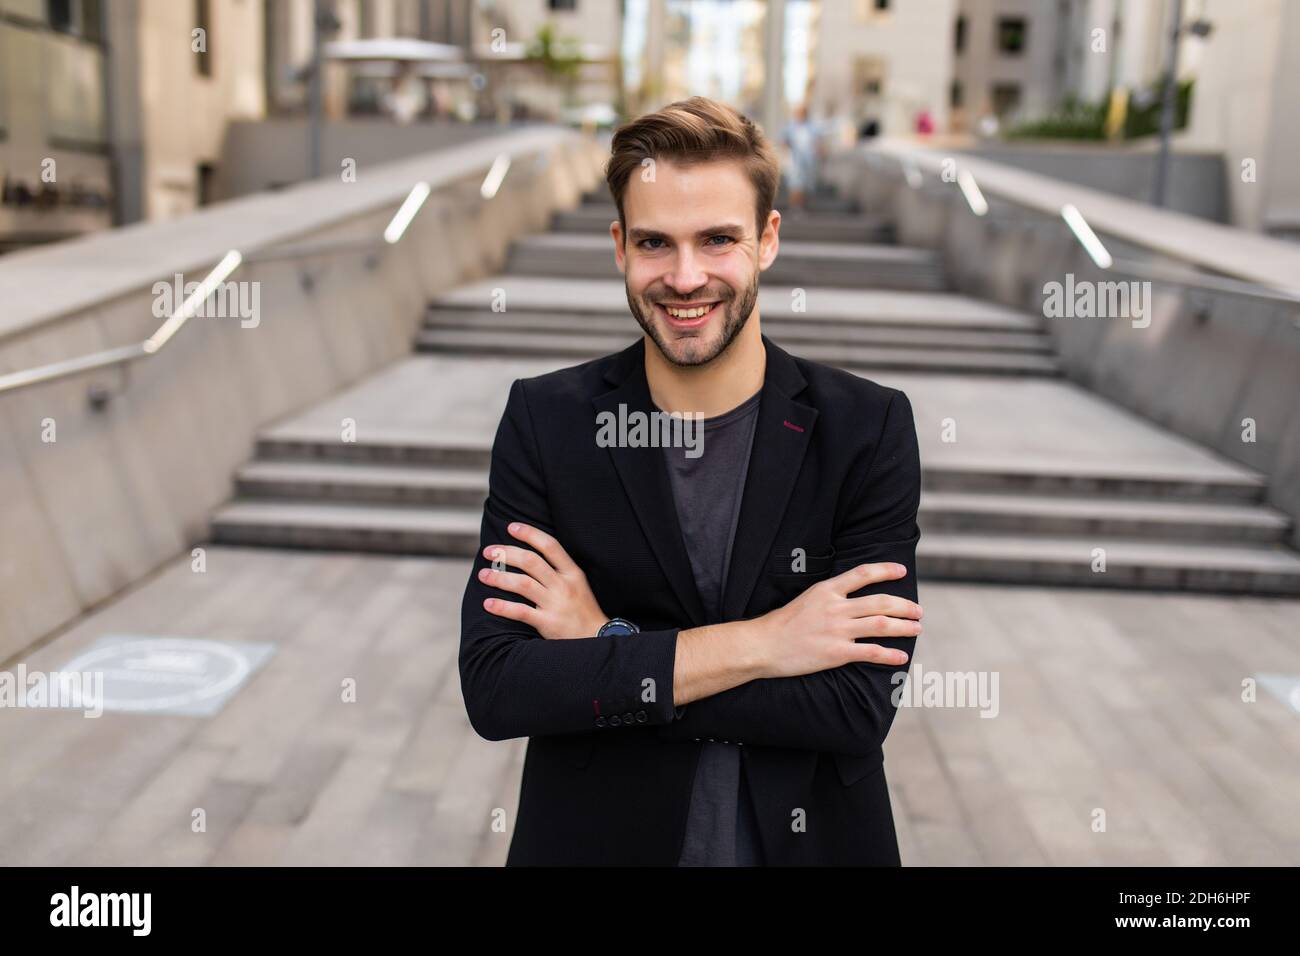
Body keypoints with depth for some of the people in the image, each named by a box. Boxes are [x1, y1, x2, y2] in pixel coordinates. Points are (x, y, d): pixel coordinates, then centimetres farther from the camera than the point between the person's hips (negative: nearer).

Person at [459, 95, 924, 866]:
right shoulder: (545, 420, -11)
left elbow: (859, 705, -18)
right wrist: (753, 645, -23)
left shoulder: (867, 428, -12)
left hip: (808, 839, 0)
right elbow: (492, 688, -17)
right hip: (594, 839, 1)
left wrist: (605, 650, -20)